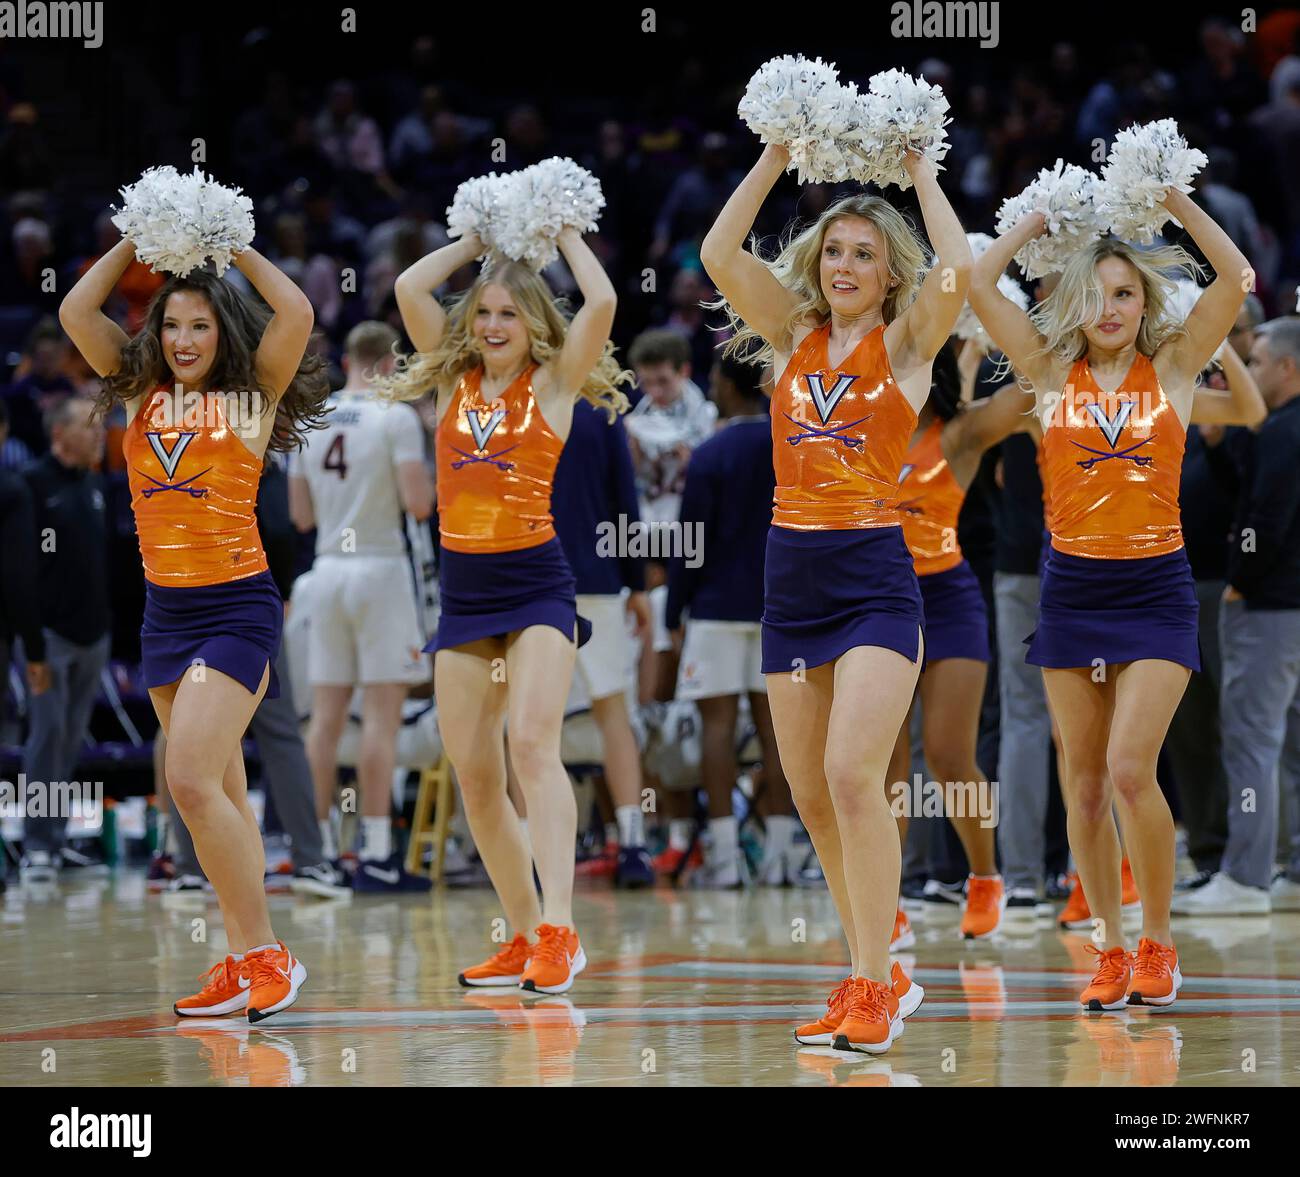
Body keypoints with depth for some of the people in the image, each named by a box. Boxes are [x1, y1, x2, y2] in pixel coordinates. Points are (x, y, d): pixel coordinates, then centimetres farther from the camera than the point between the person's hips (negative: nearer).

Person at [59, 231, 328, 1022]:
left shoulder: (252, 398, -2)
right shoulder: (145, 395, 10)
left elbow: (296, 314, -13)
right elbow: (76, 311, 6)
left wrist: (236, 248, -2)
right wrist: (137, 242, 8)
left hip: (238, 607, -6)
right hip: (166, 610, 6)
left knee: (192, 780, -18)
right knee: (220, 793, 8)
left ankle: (264, 952, -12)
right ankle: (247, 966, 11)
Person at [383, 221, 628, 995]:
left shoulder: (552, 384, 0)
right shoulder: (455, 380, 11)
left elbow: (602, 302, -12)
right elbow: (410, 287, 7)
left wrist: (566, 236, 3)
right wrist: (477, 242, 14)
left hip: (536, 583, -5)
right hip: (464, 588, 5)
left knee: (532, 744, -22)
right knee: (473, 774, 5)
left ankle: (559, 930, -29)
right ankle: (526, 937, 15)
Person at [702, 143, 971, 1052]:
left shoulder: (906, 344, 0)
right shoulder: (794, 336, 11)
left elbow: (958, 271, -18)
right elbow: (720, 254, 0)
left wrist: (920, 173, -6)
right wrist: (777, 157, -1)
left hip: (875, 576, -5)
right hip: (793, 575, 5)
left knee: (852, 777, -18)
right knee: (812, 796, 8)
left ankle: (873, 988, -16)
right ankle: (878, 973, 19)